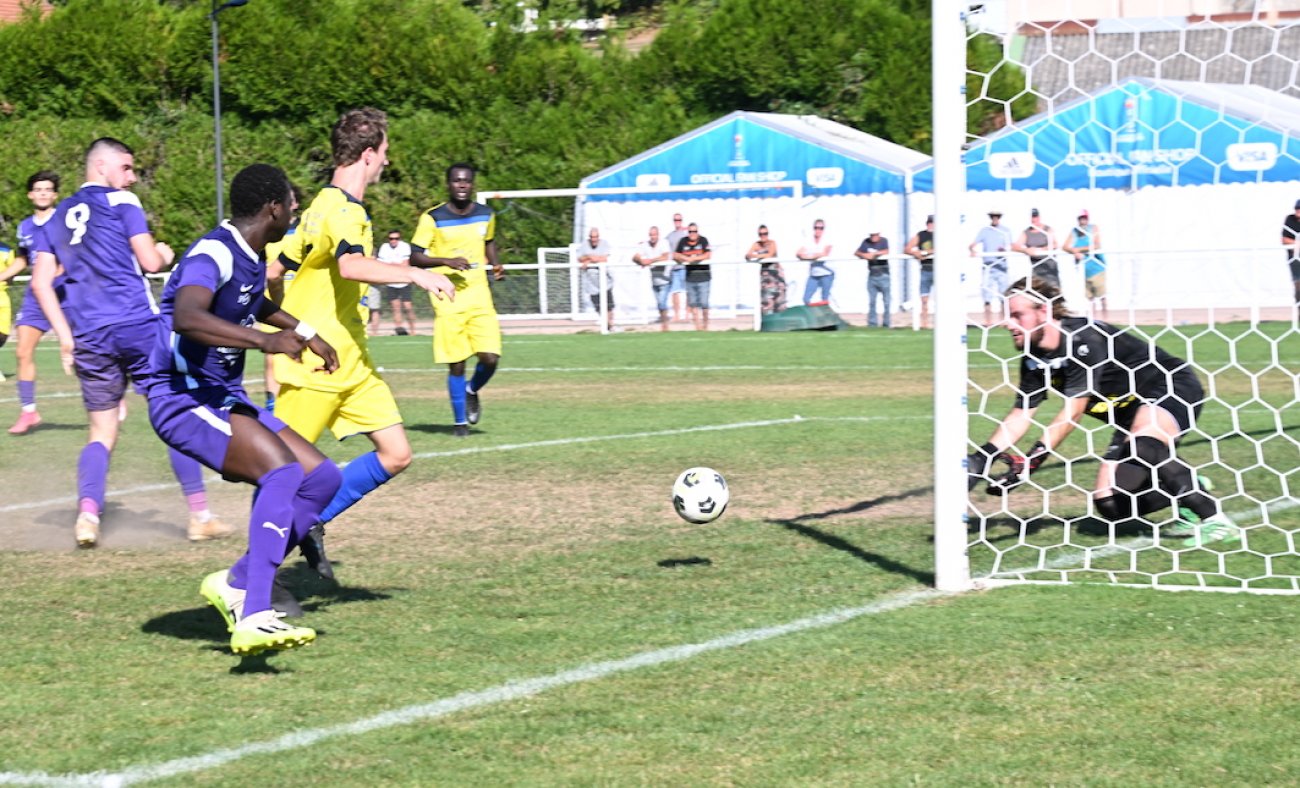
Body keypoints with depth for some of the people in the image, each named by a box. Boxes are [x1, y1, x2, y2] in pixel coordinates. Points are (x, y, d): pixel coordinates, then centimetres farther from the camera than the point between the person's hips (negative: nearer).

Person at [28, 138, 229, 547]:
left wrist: (66, 339, 11)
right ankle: (199, 515, 2)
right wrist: (165, 254, 17)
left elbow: (41, 283, 10)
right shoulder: (121, 202, 0)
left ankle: (87, 513, -11)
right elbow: (150, 262, -6)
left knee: (102, 432, 11)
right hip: (138, 327, -5)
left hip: (89, 337, 5)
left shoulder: (55, 218, 16)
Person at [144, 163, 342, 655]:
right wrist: (264, 340, -48)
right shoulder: (213, 255, -19)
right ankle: (253, 619, -36)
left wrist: (304, 331, 39)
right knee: (282, 468, -29)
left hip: (225, 400, 10)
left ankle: (236, 585, 7)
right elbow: (185, 317, -42)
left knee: (323, 477, 5)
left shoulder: (251, 257, 11)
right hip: (182, 398, -10)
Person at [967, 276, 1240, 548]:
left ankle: (1212, 518, -30)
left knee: (1141, 446, -40)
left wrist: (1032, 459, -38)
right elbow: (1021, 415, 1)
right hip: (1131, 414, 8)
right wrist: (980, 458, -13)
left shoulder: (1084, 339, -26)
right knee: (1110, 505, -5)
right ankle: (1191, 490, 14)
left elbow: (1072, 411, -31)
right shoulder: (1034, 359, -2)